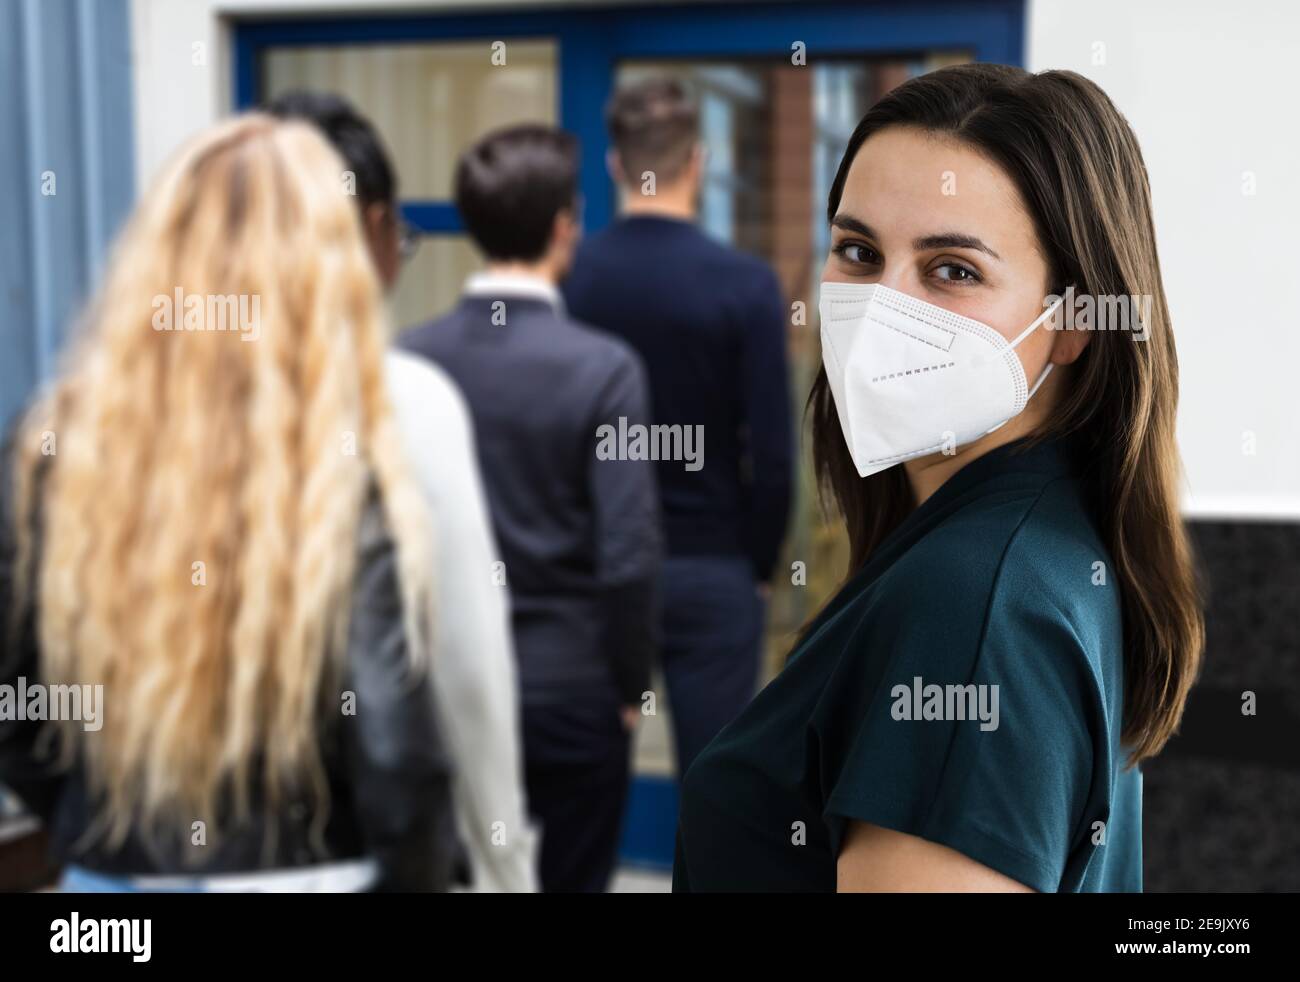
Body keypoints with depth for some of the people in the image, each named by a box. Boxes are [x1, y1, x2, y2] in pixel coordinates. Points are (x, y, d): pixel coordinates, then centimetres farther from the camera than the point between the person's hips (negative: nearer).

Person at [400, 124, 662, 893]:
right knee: (573, 878, 12)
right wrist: (632, 684, -2)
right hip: (570, 684, -3)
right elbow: (629, 559, -17)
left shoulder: (411, 358, -4)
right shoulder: (604, 368, -15)